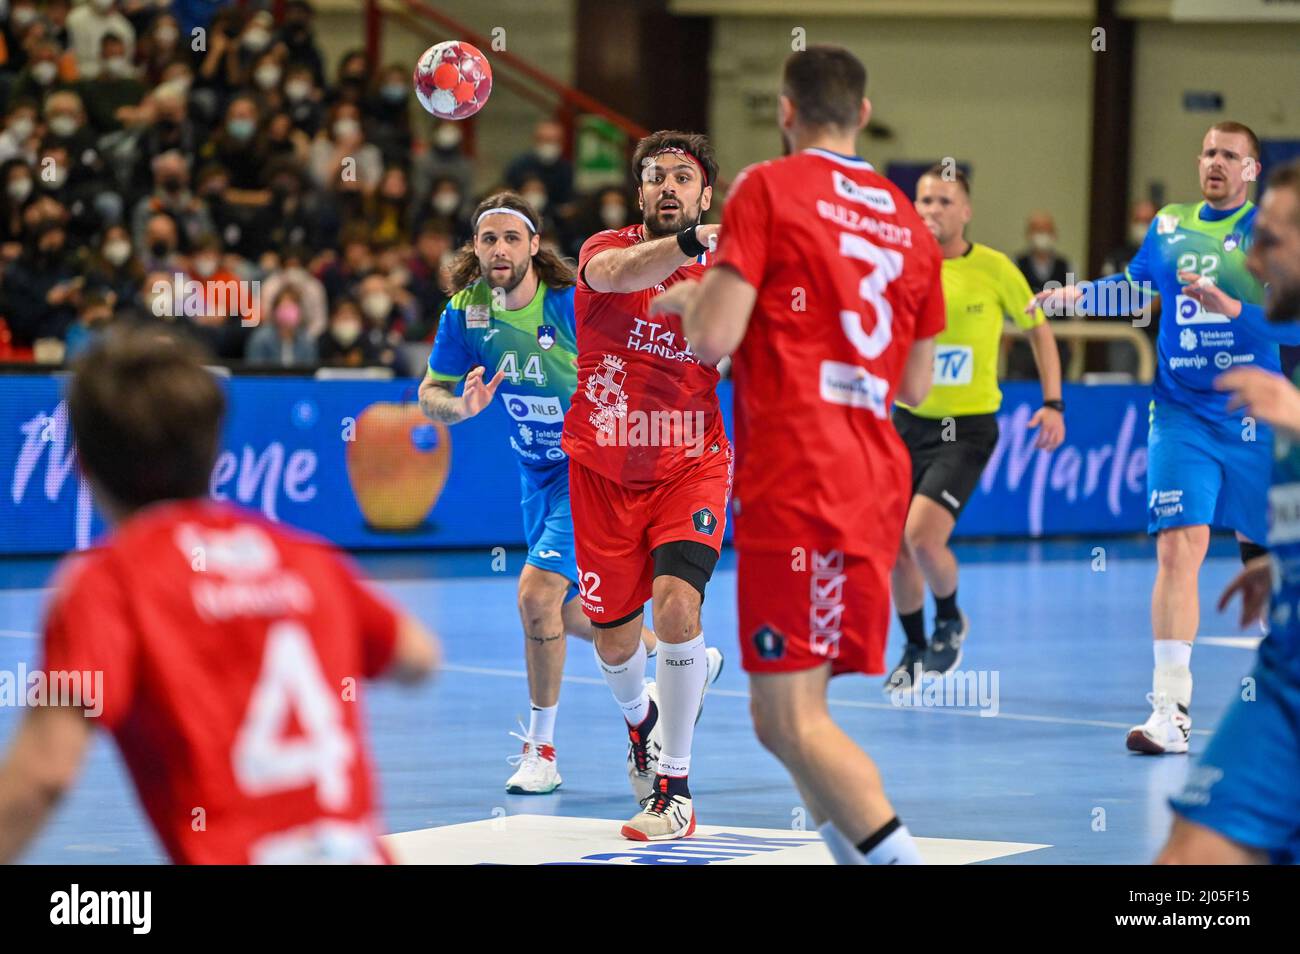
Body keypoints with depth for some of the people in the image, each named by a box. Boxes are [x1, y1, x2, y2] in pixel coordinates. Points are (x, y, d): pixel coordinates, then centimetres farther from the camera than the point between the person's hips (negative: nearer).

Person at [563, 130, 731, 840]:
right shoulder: (606, 250, -7)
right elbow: (615, 273, -34)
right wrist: (691, 242, -52)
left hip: (690, 467, 0)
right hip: (603, 471, 0)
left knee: (676, 602, -23)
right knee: (613, 638, 7)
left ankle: (675, 787, -13)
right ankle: (642, 719, 45)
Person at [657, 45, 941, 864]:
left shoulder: (769, 189, -3)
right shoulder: (908, 222, 15)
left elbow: (712, 339, -10)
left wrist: (689, 298, 11)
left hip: (794, 481, -7)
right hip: (875, 483, 7)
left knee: (793, 718, -8)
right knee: (785, 714, 15)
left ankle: (893, 851, -22)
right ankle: (855, 845, 9)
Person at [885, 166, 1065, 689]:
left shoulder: (993, 268, -8)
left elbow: (1038, 330, 4)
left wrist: (1053, 404, -3)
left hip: (967, 426, -3)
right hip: (908, 419, 3)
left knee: (922, 537, -19)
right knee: (896, 547, 5)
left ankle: (950, 620, 11)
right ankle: (915, 650, 30)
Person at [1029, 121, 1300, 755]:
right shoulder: (1169, 227, 8)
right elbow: (1133, 288, 26)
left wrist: (1234, 308, -24)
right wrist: (1078, 294, 10)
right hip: (1183, 416, 1)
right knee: (1179, 545, -14)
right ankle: (1171, 708, -18)